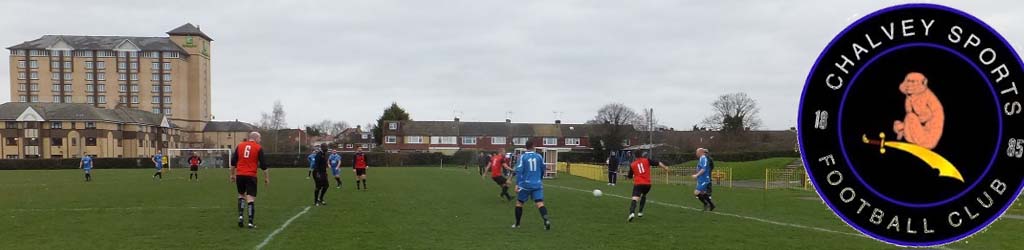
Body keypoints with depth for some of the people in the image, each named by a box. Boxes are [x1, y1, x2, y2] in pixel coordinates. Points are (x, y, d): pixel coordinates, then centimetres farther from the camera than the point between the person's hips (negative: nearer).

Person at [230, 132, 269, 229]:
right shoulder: (258, 148, 1)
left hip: (240, 175, 3)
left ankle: (240, 216, 8)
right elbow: (263, 165, 0)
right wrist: (266, 178, 7)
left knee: (241, 195, 21)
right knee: (251, 198, -3)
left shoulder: (240, 146, 10)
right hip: (251, 176, -3)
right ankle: (251, 222, -7)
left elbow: (233, 162, 10)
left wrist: (232, 174, 18)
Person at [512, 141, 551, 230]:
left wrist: (517, 184, -11)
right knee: (540, 203, -4)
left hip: (525, 184, -2)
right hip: (537, 184, 2)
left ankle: (517, 224, 22)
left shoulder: (522, 157, -4)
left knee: (519, 203, 14)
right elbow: (543, 170, 12)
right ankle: (546, 219, -28)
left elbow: (519, 171, -11)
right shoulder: (539, 156, 4)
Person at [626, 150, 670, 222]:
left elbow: (630, 176, 18)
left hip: (638, 184, -2)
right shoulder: (646, 160, 8)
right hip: (647, 184, 2)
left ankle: (632, 213, -38)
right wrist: (665, 167, 13)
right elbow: (658, 163, 3)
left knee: (634, 199, -14)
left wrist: (627, 176, 39)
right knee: (644, 196, 29)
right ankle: (640, 212, 26)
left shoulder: (632, 164, 9)